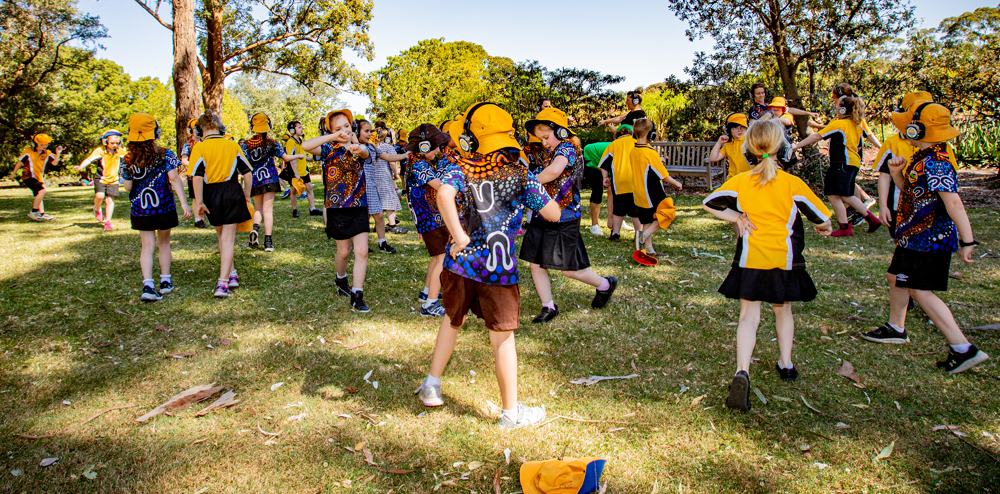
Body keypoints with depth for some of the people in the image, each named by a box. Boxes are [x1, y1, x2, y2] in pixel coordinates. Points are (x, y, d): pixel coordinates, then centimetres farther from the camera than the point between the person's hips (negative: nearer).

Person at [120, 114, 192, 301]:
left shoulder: (128, 160, -1)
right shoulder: (165, 155, -6)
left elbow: (128, 187, -1)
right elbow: (174, 179, -14)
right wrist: (184, 202, -15)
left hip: (140, 209, 1)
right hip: (164, 207, -1)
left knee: (147, 245, 3)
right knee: (164, 243, 15)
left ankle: (148, 285, -10)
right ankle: (165, 281, 21)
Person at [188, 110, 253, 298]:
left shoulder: (199, 148, -6)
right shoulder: (233, 146, 1)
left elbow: (197, 177, -13)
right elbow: (247, 173, 2)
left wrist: (199, 202, -9)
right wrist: (246, 195, 13)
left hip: (211, 195, 0)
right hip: (232, 192, 0)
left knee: (222, 236, 20)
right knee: (228, 238, 1)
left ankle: (232, 274, 28)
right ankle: (223, 283, -7)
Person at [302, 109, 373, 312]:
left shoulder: (359, 149, 3)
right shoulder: (328, 150, -3)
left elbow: (366, 152, -23)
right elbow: (306, 146, -23)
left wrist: (358, 149, -48)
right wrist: (333, 137, -31)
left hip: (359, 207, 2)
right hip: (337, 208, -1)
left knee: (362, 251, -7)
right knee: (343, 252, 13)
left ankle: (357, 296, -1)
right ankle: (341, 281, 42)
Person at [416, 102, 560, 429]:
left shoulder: (461, 169, -2)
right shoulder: (520, 174, -2)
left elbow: (444, 194, -24)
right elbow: (553, 214, -1)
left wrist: (459, 236, -22)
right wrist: (534, 189, 15)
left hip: (461, 261, 2)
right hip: (499, 267, -2)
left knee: (452, 320, 25)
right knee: (502, 338, 7)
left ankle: (432, 385, 37)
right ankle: (511, 412, 19)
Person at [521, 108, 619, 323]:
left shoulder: (567, 148, -15)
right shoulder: (553, 152, 14)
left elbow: (554, 170, -35)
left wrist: (533, 181, -21)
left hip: (563, 220, -9)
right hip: (543, 217, 9)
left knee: (569, 269, 2)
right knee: (535, 264, 7)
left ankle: (605, 285, 28)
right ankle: (549, 307, 20)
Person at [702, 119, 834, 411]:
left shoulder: (740, 182, -4)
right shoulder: (793, 183, -6)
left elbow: (708, 203, 2)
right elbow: (823, 218, 0)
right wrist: (822, 228, 22)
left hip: (750, 260, -1)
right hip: (784, 259, 1)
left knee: (749, 317, -1)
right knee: (783, 310, 23)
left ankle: (742, 372, -20)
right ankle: (786, 365, 35)